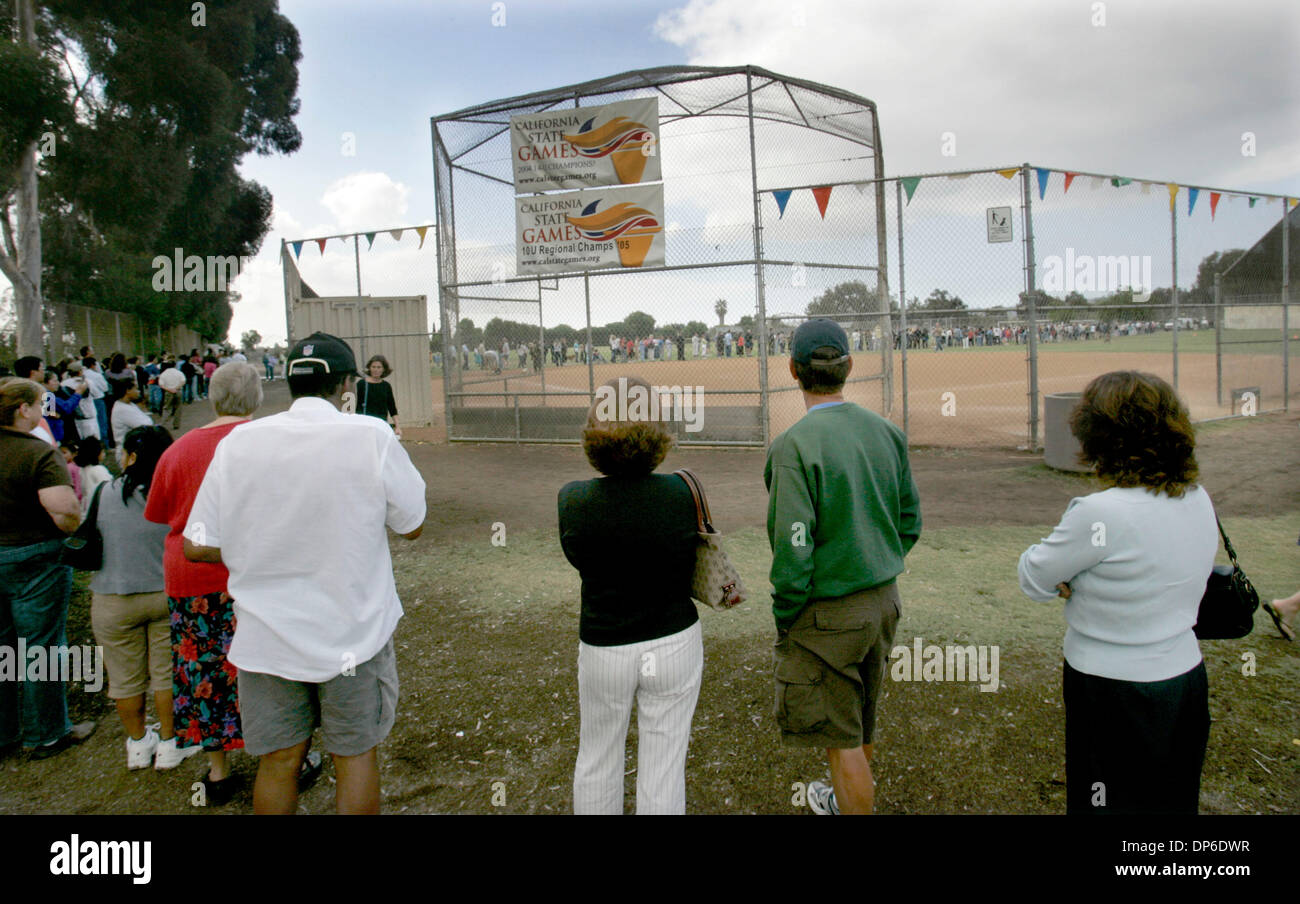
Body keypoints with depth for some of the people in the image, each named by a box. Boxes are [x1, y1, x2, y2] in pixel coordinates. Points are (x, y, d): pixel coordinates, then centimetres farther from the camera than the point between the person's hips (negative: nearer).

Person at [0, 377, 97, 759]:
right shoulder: (39, 453, -19)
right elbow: (65, 514, -28)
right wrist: (78, 534, -8)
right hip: (34, 560, -6)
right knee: (41, 647, 6)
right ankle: (47, 734, 20)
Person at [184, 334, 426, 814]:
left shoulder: (236, 442, -6)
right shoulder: (371, 436, -14)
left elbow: (196, 546, -2)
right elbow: (412, 525, -4)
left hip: (266, 635, 3)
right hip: (352, 634, -2)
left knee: (278, 760, 17)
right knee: (356, 756, 15)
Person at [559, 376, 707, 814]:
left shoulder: (573, 500, -17)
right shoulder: (683, 491, -18)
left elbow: (577, 556, -1)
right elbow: (698, 551, -3)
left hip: (603, 649, 0)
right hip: (674, 645, 0)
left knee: (597, 762, 23)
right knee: (663, 766, 15)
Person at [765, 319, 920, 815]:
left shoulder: (793, 446, -21)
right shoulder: (886, 432, 0)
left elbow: (793, 551, -23)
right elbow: (909, 522, 7)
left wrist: (784, 621, -9)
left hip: (828, 614, -8)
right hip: (883, 599, 8)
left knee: (841, 736, 8)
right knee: (860, 721, 26)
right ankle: (844, 799, 48)